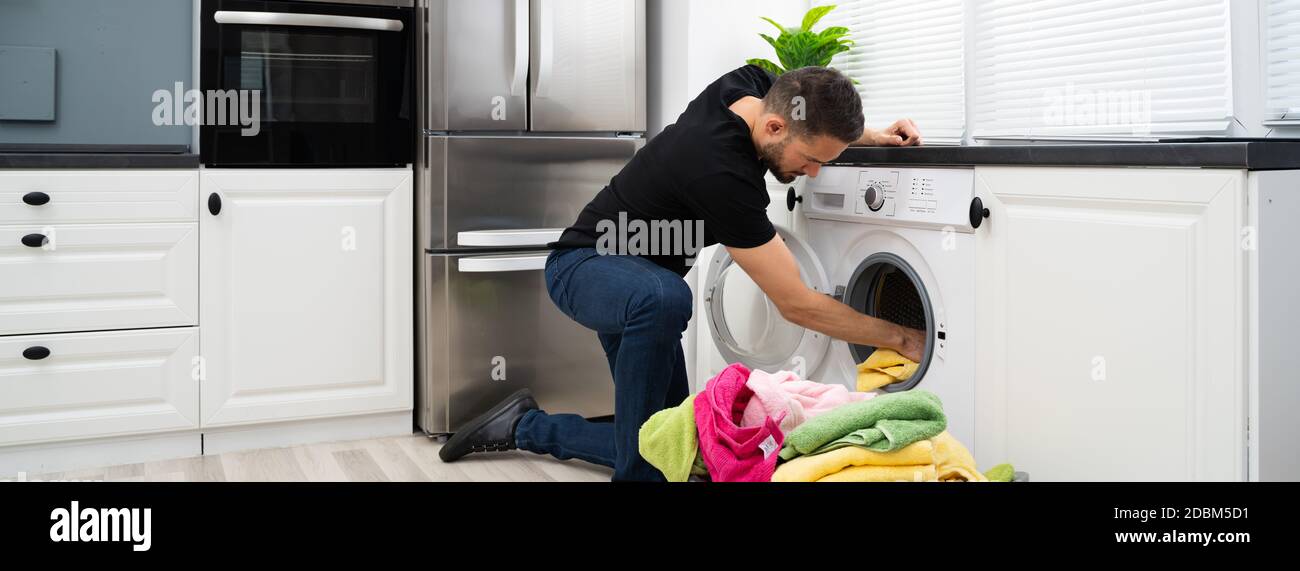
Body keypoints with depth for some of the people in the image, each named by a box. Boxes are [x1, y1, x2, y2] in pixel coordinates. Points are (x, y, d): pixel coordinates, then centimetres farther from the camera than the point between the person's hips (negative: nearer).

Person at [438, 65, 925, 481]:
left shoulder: (751, 84, -13)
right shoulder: (721, 177, -36)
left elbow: (816, 128, 16)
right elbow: (798, 306, -27)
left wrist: (873, 135, -1)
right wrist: (901, 339, -17)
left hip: (636, 278, 9)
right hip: (582, 266, -9)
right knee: (663, 298, -45)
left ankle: (524, 426, 20)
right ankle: (635, 474, -28)